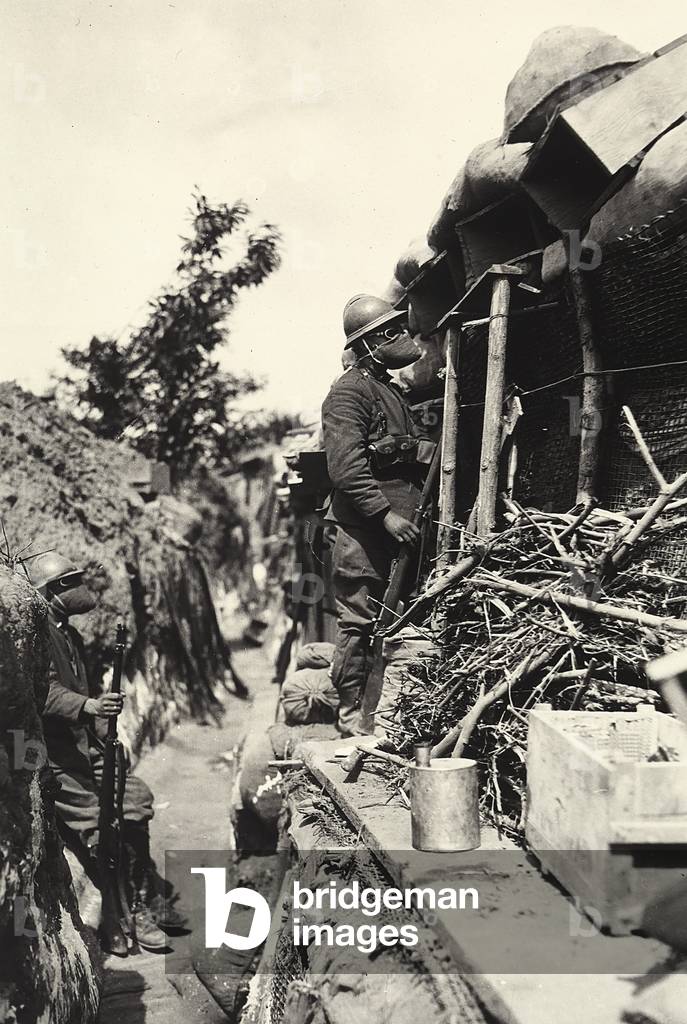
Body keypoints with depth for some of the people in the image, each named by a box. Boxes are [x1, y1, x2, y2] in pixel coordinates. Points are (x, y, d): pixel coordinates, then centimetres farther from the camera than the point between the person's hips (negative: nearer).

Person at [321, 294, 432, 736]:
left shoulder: (391, 389, 21)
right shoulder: (350, 390, -9)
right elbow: (346, 467, -19)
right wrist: (386, 513, -23)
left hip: (396, 526, 9)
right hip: (364, 529, -9)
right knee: (358, 620, -4)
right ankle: (351, 715, 4)